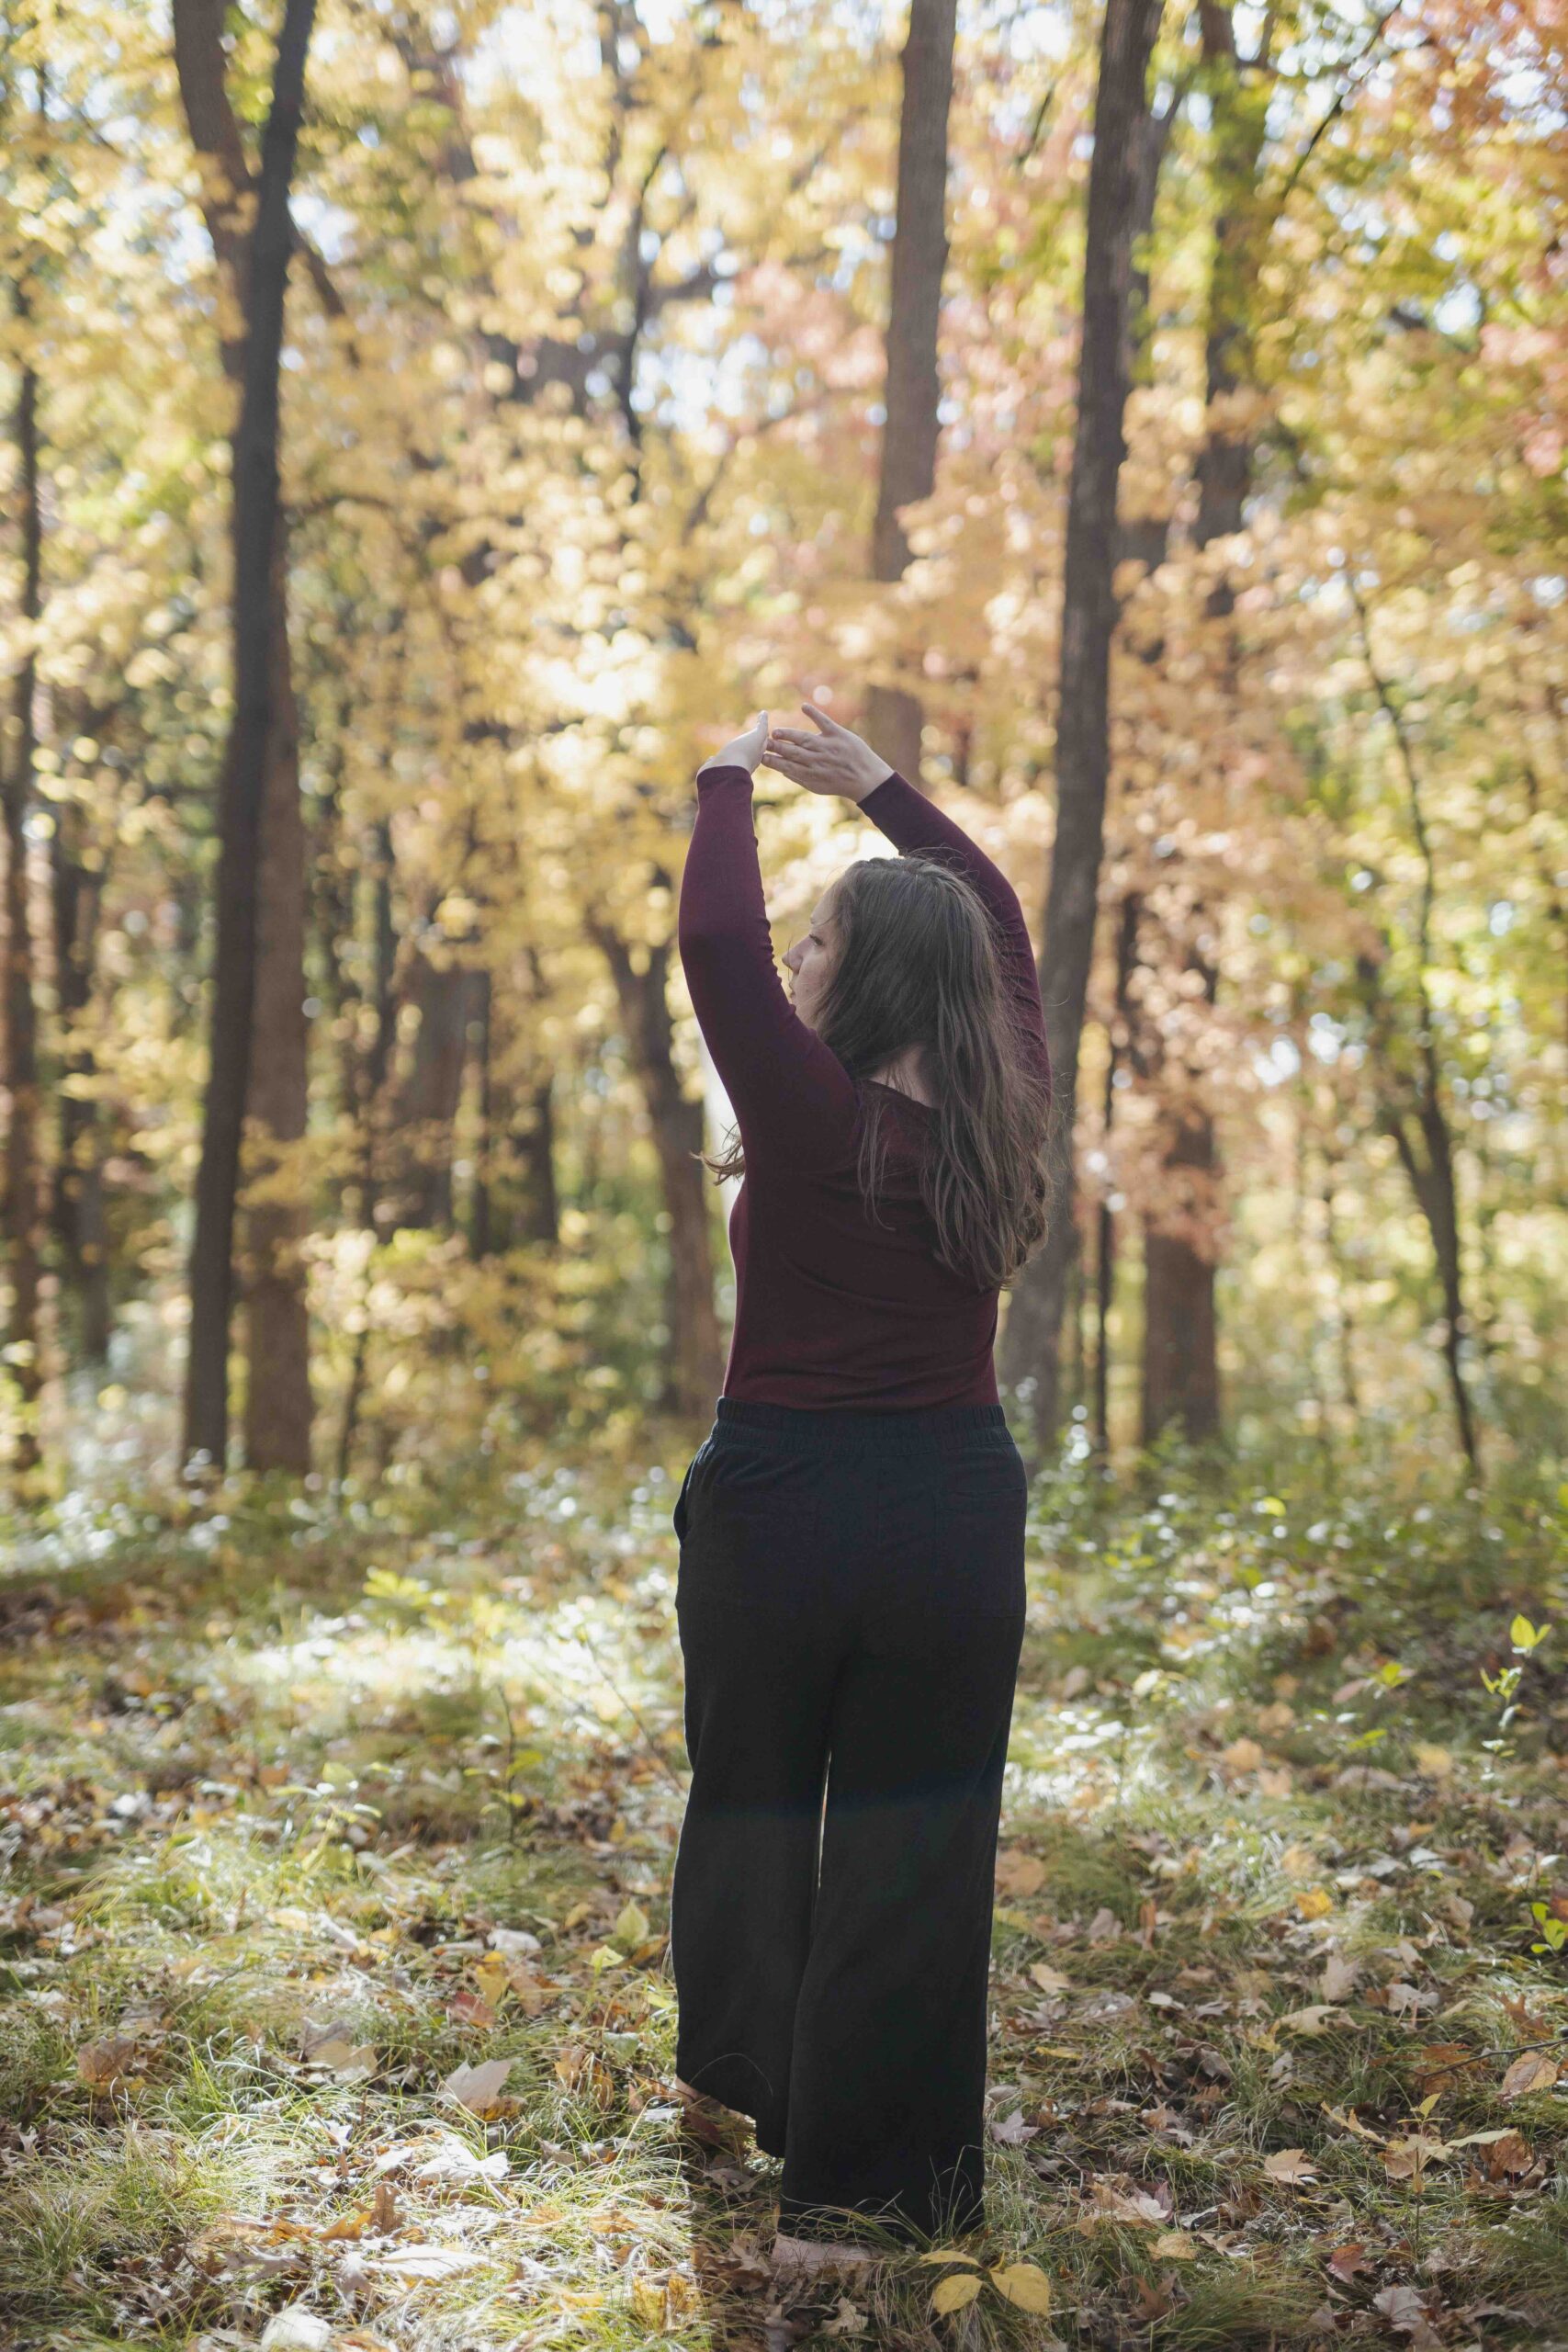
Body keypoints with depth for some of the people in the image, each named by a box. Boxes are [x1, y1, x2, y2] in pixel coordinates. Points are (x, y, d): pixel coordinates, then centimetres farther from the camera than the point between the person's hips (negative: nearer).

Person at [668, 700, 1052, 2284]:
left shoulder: (815, 1117, -16)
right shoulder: (998, 1116, -1)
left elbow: (714, 938, -16)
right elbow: (1000, 921, 14)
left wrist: (731, 782, 0)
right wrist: (883, 789, 18)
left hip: (781, 1510, -3)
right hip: (956, 1513, 3)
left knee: (751, 1797, 19)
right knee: (913, 1842, 7)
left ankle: (734, 2068, 40)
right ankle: (860, 2187, 11)